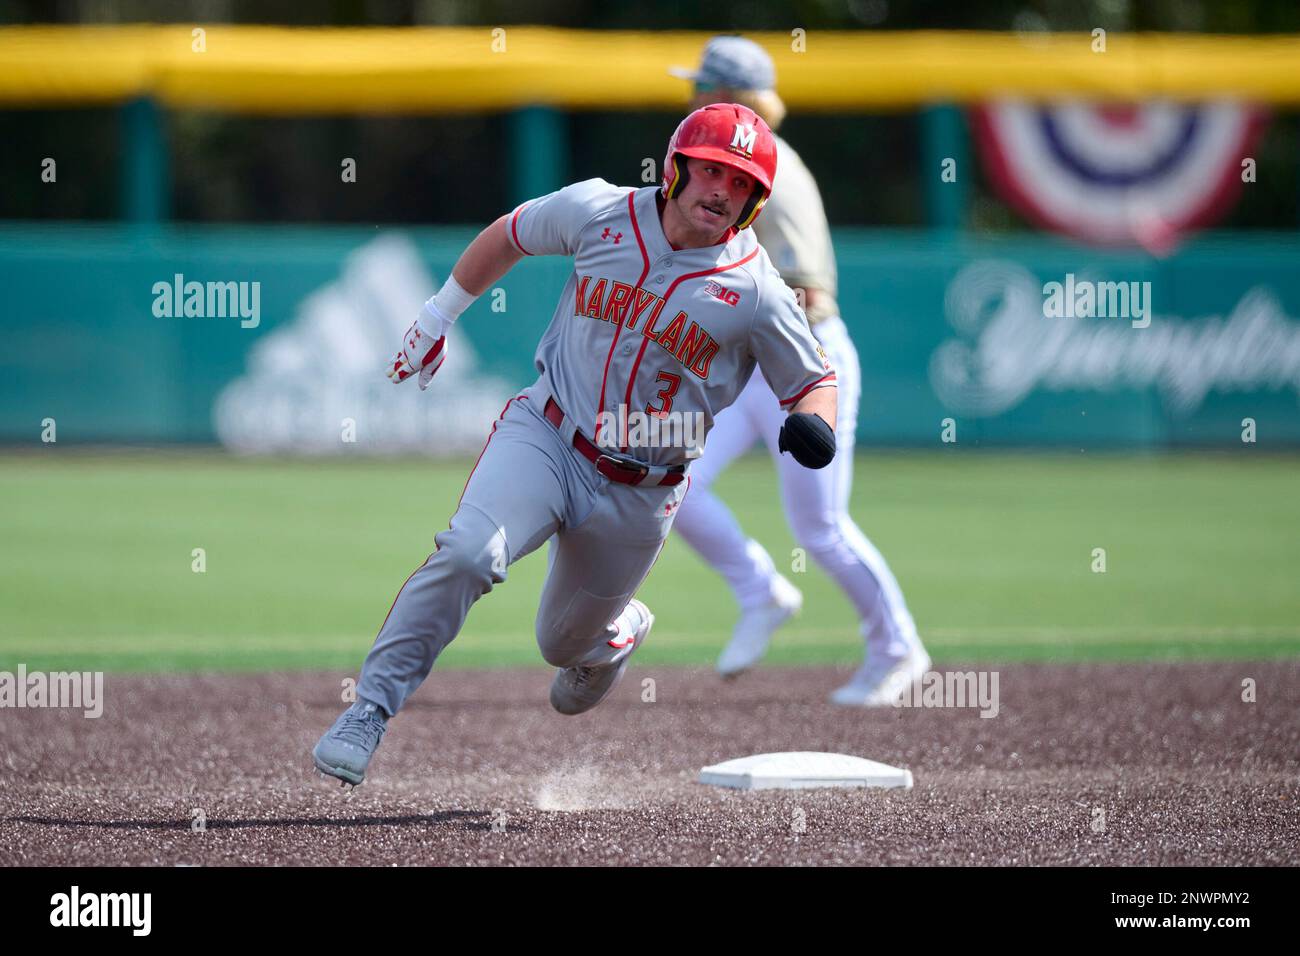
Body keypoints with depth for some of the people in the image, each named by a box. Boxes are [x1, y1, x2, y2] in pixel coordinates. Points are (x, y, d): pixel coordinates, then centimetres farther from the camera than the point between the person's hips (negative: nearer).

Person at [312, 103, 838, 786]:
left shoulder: (757, 294, -10)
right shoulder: (598, 212, -5)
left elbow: (815, 379, 1)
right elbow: (511, 234, 13)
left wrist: (814, 428, -22)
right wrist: (438, 315, 18)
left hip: (638, 493, 0)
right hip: (544, 438, 0)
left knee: (565, 645, 15)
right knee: (467, 553, -28)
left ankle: (620, 630, 52)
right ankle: (369, 709, -22)